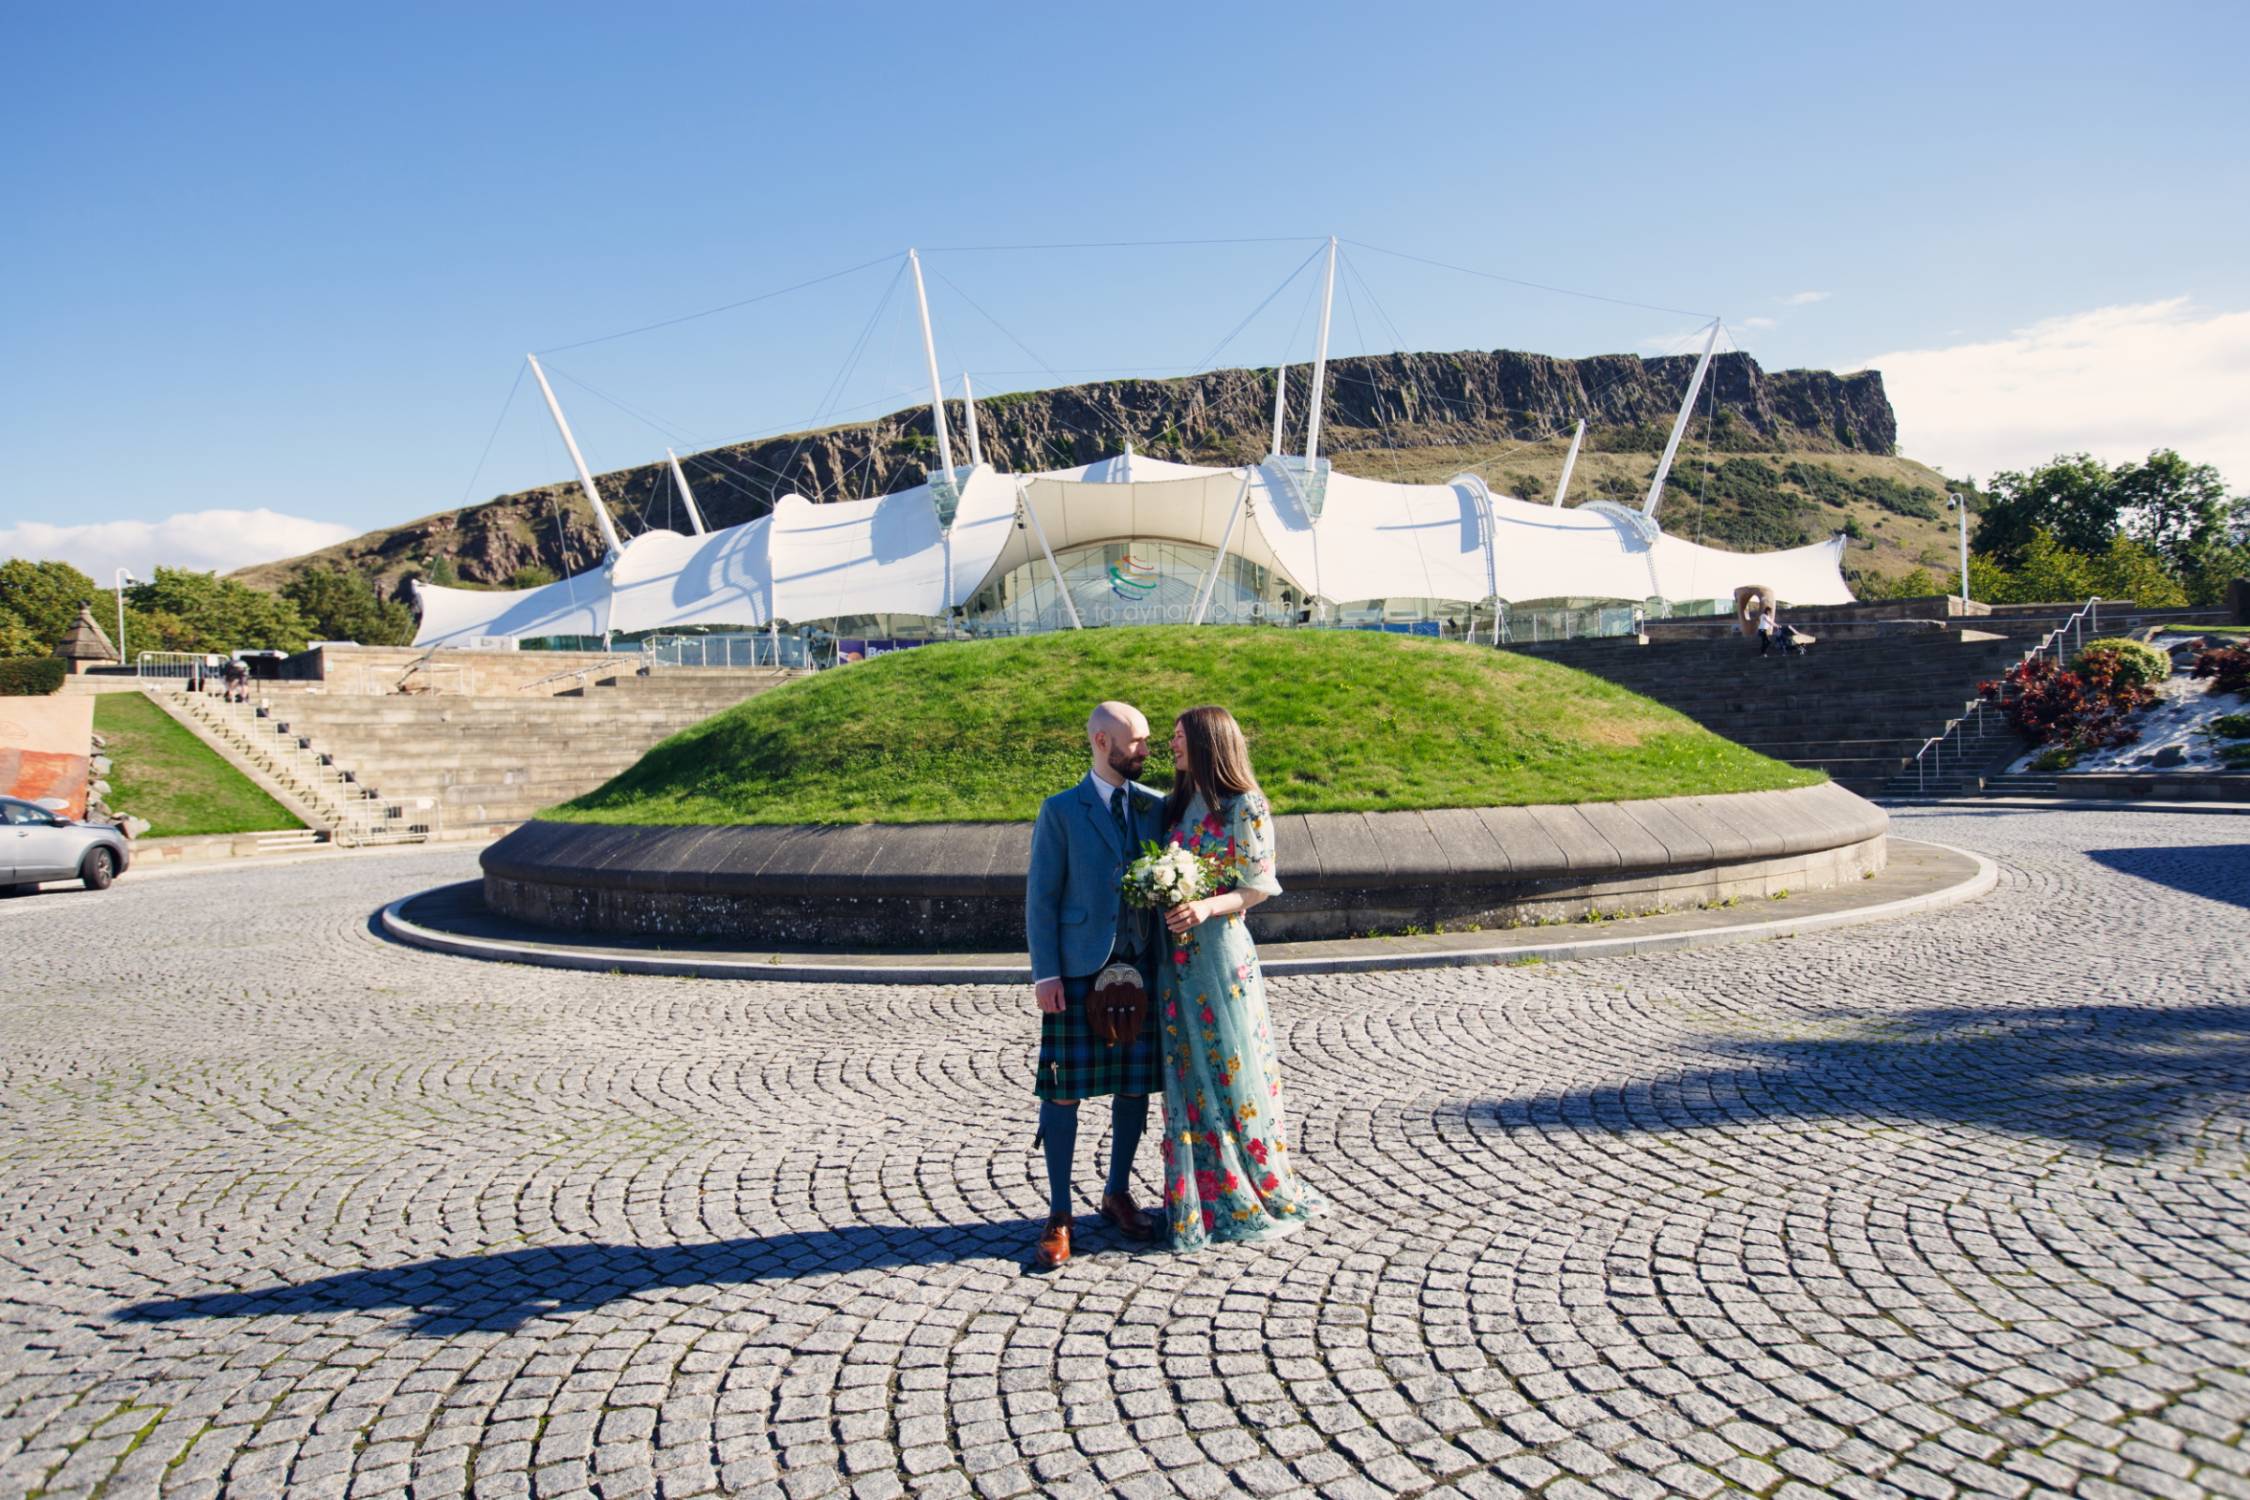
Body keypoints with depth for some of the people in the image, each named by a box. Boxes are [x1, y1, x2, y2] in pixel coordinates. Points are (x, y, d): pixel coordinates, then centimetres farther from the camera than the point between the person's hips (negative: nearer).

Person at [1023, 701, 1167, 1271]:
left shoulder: (1155, 806, 9)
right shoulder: (1061, 811, -1)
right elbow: (1041, 897, -2)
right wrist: (1045, 973, -9)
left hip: (1141, 967, 4)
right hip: (1079, 970, -4)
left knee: (1135, 1084, 10)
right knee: (1064, 1090, 0)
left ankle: (1118, 1195, 28)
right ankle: (1058, 1217, 10)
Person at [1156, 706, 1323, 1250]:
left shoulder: (1244, 807, -8)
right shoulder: (1177, 805, 12)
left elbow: (1258, 887, -10)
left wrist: (1207, 907, -24)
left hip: (1220, 949, -6)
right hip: (1178, 954, 6)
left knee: (1231, 1068, 1)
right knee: (1190, 1073, 9)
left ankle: (1259, 1192, 16)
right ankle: (1206, 1197, 19)